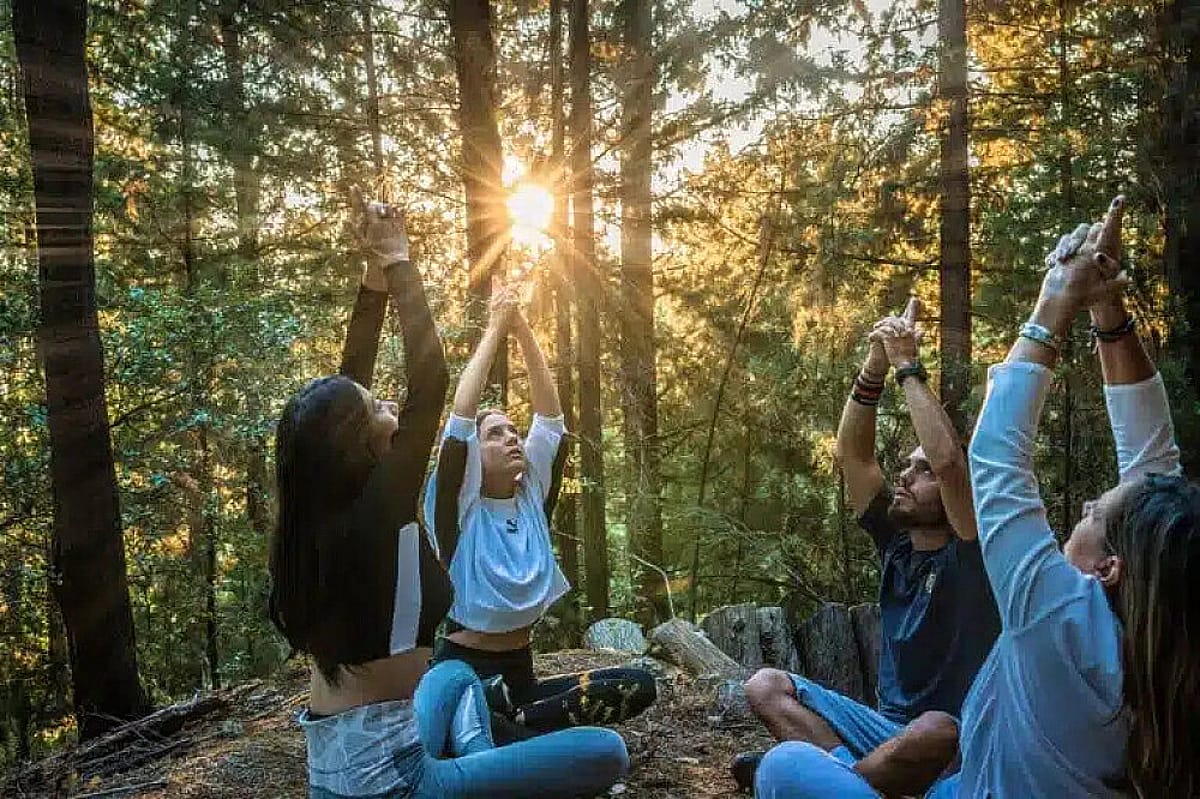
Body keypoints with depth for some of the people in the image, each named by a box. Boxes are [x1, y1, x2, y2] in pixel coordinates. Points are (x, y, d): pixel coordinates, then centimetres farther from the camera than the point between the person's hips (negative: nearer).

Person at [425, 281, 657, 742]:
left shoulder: (532, 498, 7)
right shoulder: (461, 509, -6)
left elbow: (549, 413, 1)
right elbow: (460, 418, -18)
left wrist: (521, 328, -5)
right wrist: (495, 328, -13)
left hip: (520, 673, 7)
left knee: (638, 685, -18)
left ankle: (506, 715, -14)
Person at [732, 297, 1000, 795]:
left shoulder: (970, 557, -10)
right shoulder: (895, 542, 7)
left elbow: (950, 460, -27)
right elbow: (851, 454, 0)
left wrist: (908, 367, -19)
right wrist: (876, 366, -9)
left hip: (949, 744, -5)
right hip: (885, 726, 6)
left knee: (938, 730, -41)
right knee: (765, 685, -12)